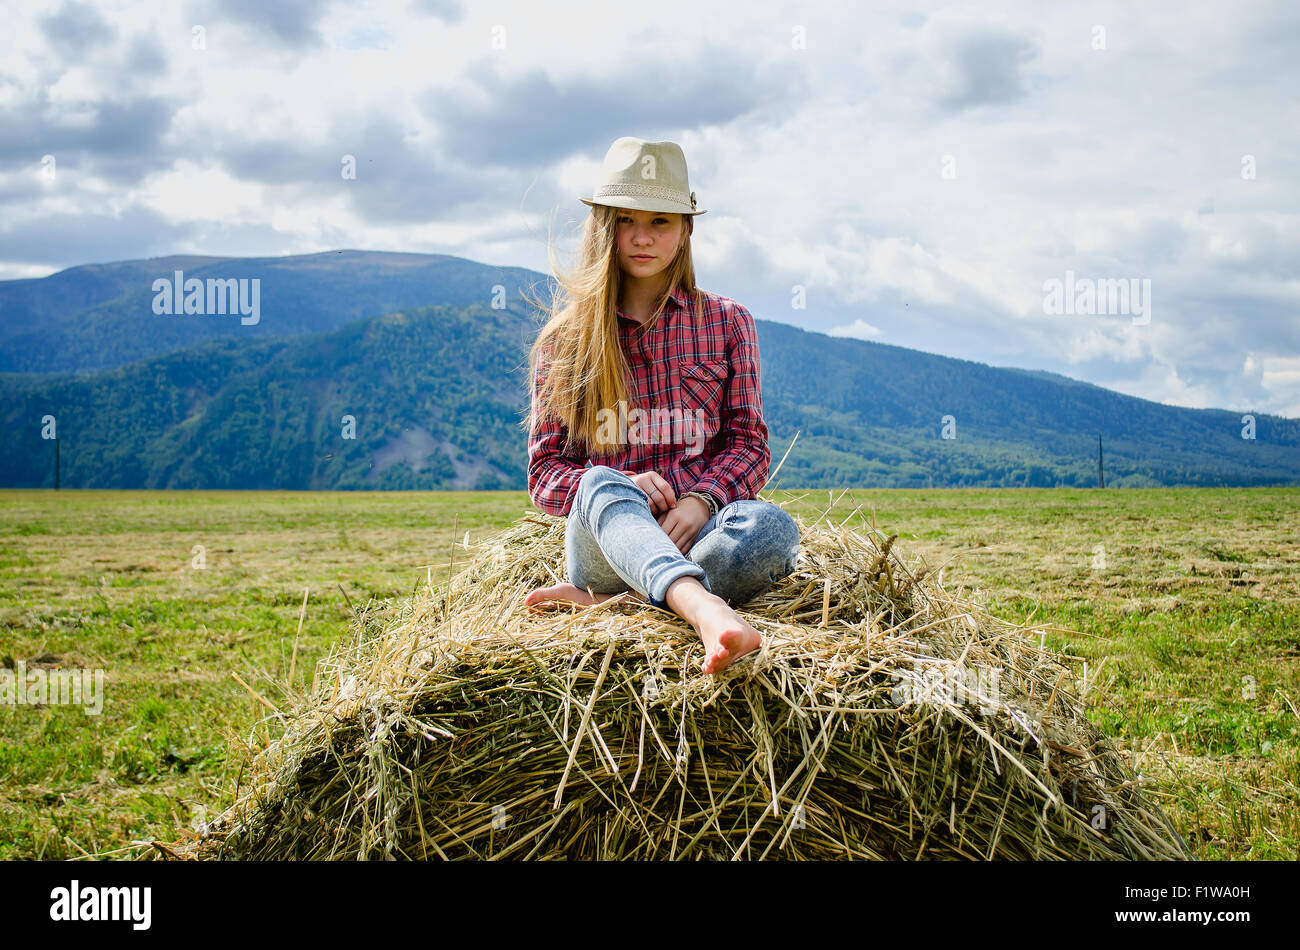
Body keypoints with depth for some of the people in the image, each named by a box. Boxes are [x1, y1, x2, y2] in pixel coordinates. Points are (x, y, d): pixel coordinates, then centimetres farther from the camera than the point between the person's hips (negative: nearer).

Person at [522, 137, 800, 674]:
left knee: (771, 529, -33)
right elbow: (545, 471, 8)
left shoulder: (726, 323, 14)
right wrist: (622, 488, -15)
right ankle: (706, 610, -61)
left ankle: (598, 602, -31)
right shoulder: (564, 337, 13)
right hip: (601, 538, -1)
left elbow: (748, 443, 9)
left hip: (693, 534, 1)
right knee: (601, 486, -36)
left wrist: (703, 498, -15)